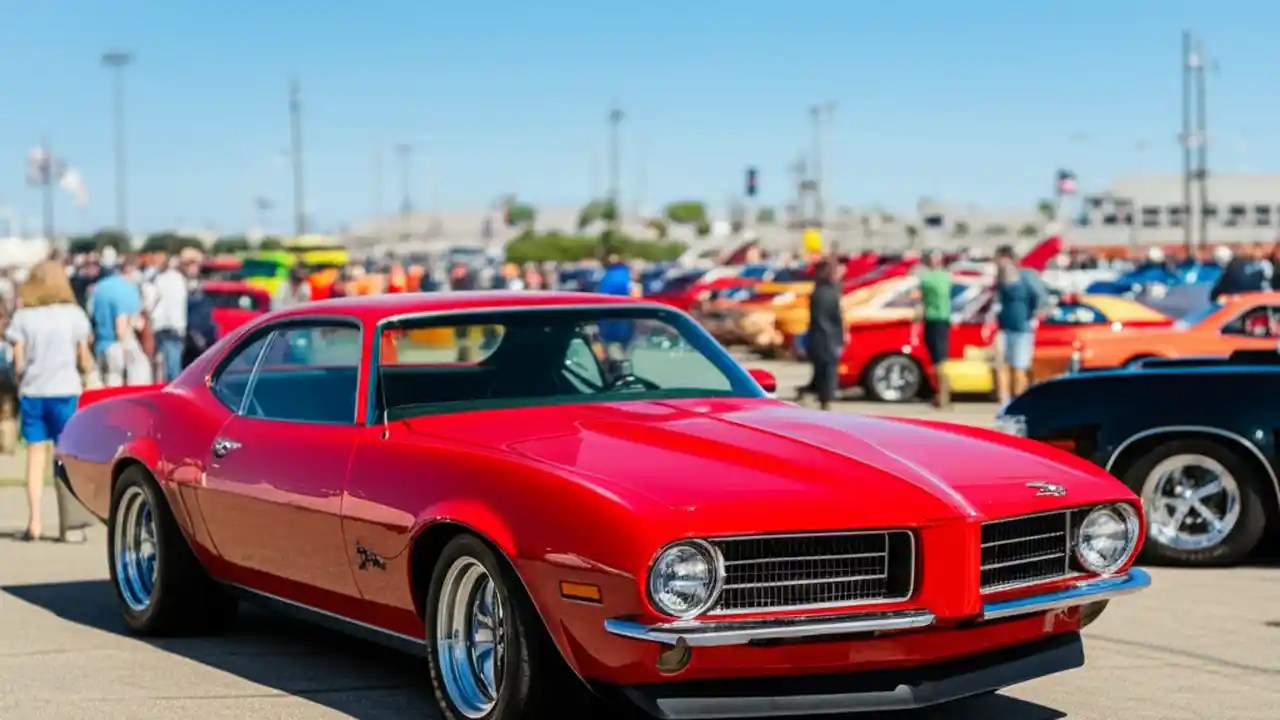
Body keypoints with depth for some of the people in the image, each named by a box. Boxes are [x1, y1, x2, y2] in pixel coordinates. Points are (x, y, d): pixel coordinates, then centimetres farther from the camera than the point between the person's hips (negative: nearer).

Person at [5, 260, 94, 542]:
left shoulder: (22, 317, 0)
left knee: (35, 456, 8)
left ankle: (34, 521, 1)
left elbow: (18, 365, -2)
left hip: (32, 393, 1)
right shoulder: (73, 315, -2)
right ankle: (71, 524, 0)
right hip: (65, 392, -1)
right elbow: (85, 362, 0)